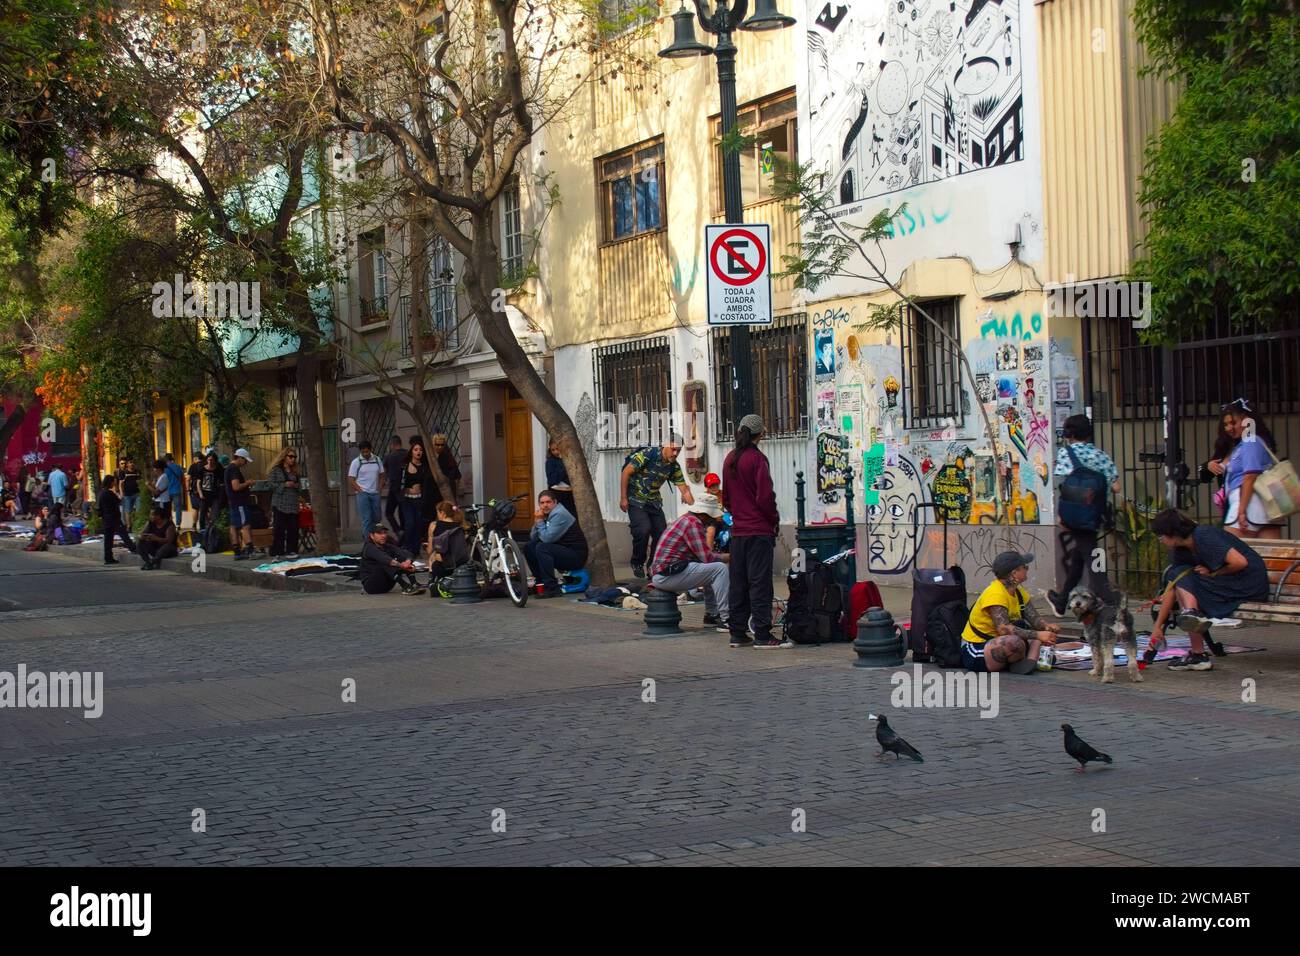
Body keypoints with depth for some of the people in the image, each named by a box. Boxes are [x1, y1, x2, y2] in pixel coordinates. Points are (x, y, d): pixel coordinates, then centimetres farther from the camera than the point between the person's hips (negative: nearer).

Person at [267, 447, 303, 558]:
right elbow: (270, 484, -7)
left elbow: (300, 485, 24)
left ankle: (291, 550, 8)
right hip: (279, 504, -5)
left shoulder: (294, 471, 17)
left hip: (293, 505, 5)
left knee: (293, 528, 1)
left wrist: (297, 486, 2)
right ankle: (277, 552, -3)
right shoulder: (276, 470, 1)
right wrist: (284, 485, -14)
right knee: (279, 529, -7)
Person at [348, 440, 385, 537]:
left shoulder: (377, 460, 6)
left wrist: (379, 488, 3)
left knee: (376, 518, 10)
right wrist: (361, 490, -12)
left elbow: (381, 475, 15)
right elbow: (351, 479, -5)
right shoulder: (356, 462, -5)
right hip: (362, 494, -4)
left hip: (375, 493, 4)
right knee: (366, 518, -6)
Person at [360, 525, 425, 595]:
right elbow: (383, 558, -32)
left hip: (385, 586, 6)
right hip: (370, 584, -6)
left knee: (404, 558, -10)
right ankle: (406, 587, -43)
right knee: (385, 563, -31)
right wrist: (400, 565, -49)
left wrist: (408, 561, -39)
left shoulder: (388, 546, 6)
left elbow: (402, 552, -15)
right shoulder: (369, 548, -12)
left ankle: (413, 584, -29)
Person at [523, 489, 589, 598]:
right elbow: (533, 538, 8)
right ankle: (541, 582, 9)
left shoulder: (559, 514, -17)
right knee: (529, 547, 5)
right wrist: (538, 522, -7)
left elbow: (547, 538, -24)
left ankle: (552, 588, -28)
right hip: (563, 551, 9)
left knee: (542, 548, -28)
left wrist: (540, 521, -12)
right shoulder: (547, 515, 10)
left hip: (576, 556, -9)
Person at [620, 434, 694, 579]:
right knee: (643, 530, -22)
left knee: (661, 532, -1)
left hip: (654, 502, 6)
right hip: (636, 500, -6)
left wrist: (688, 496, -28)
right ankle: (637, 563, 0)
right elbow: (626, 472, -16)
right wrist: (623, 498, -16)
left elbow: (683, 487, -4)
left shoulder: (674, 466, -2)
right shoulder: (648, 454, -20)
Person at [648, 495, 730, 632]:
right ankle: (725, 619, -16)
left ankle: (711, 615, 21)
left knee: (712, 569, 24)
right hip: (667, 575, -11)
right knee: (720, 569, -15)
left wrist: (722, 556, 10)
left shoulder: (687, 519, 19)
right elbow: (706, 557, -16)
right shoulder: (692, 523, -13)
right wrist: (727, 557, -1)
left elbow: (704, 553, 24)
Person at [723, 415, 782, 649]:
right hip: (759, 530, -7)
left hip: (737, 530, 7)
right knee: (760, 582, -5)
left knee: (738, 582, 11)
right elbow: (765, 496, -15)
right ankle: (762, 635, -6)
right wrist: (774, 520, -1)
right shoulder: (756, 458, -13)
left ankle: (737, 633, 14)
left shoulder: (730, 459, 10)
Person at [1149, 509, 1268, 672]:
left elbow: (1240, 562, -26)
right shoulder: (1181, 550, 8)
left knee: (1183, 581, -16)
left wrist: (1213, 573, -11)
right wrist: (1157, 627, 5)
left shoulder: (1204, 536, -19)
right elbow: (1171, 591, 9)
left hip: (1250, 584, -9)